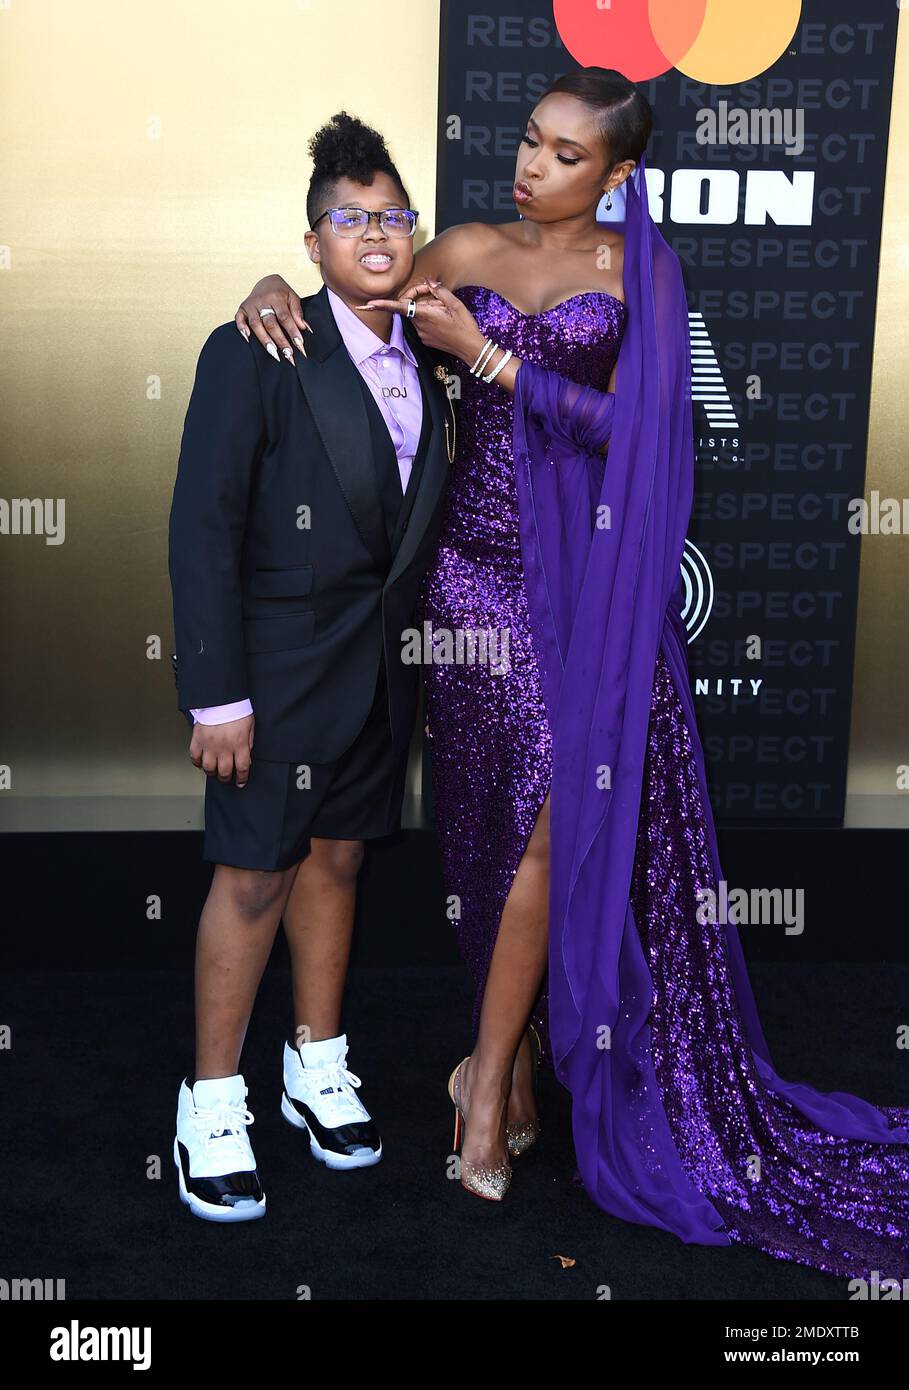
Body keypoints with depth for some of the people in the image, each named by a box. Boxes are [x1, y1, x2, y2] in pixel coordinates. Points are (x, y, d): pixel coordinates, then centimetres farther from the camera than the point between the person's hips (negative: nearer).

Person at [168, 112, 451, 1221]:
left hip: (383, 664, 6)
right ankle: (212, 1104, 19)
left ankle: (317, 1071, 33)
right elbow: (202, 531, -15)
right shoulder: (255, 357, -13)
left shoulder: (424, 361, 6)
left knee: (335, 857, 16)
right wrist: (218, 694, -17)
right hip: (282, 668, -5)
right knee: (255, 876, 2)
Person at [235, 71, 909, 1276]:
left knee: (552, 815, -10)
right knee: (494, 814, 3)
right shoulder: (468, 253, 9)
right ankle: (516, 1051, 20)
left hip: (581, 579, -2)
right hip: (475, 566, 2)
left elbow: (625, 422, -6)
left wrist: (488, 356, -12)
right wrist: (276, 290, -5)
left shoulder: (640, 271, 4)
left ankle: (492, 1076, 4)